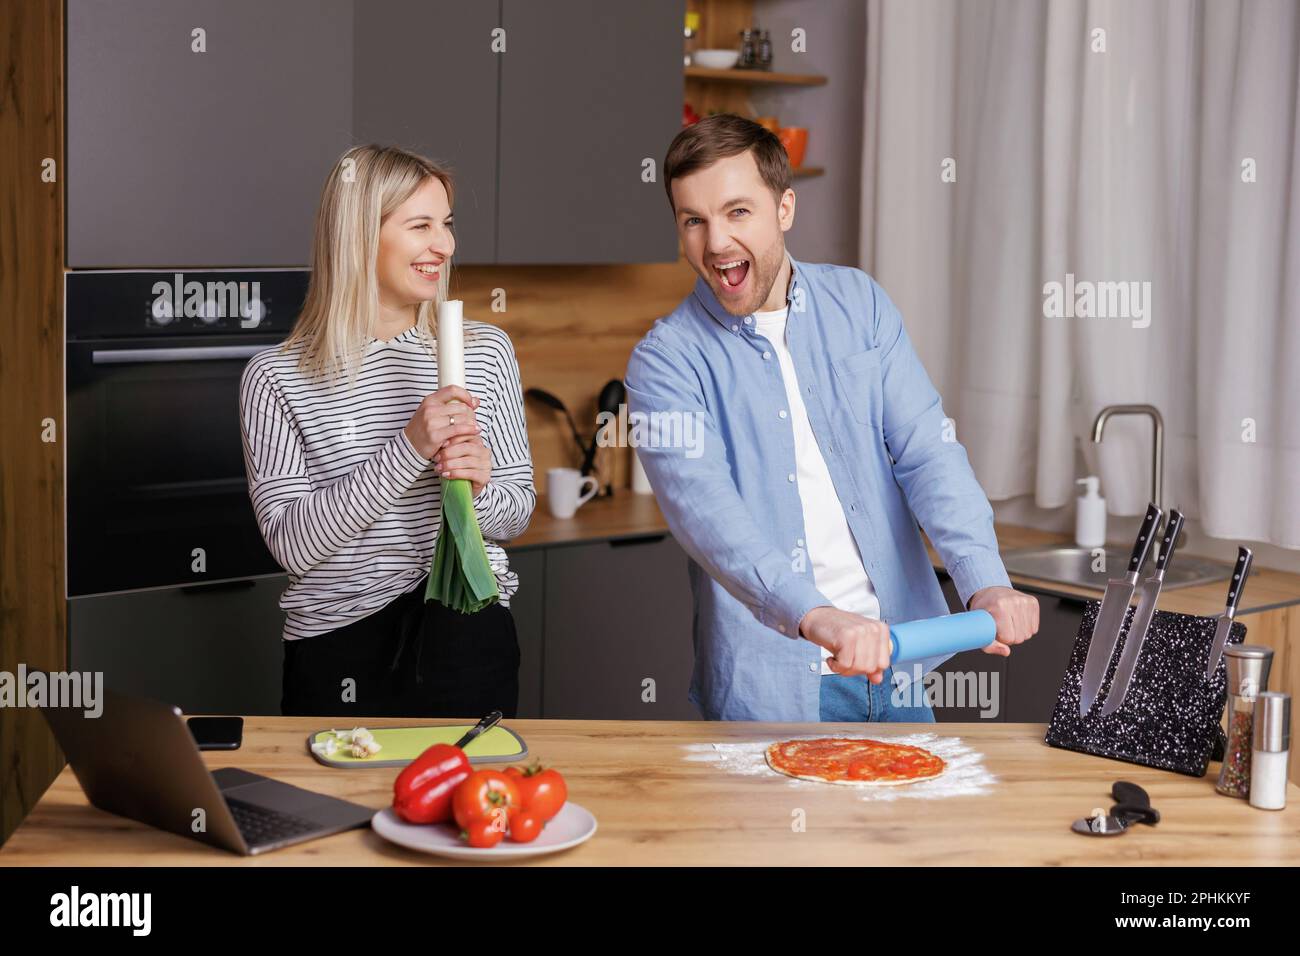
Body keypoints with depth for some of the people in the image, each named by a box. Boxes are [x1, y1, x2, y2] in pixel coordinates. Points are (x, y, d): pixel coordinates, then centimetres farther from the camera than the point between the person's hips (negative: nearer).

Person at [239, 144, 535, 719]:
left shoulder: (485, 350, 3)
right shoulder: (276, 377, -6)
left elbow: (516, 512, 8)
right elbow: (292, 544, -14)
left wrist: (480, 486, -16)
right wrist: (410, 448, -23)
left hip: (469, 644, 2)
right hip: (338, 655, -2)